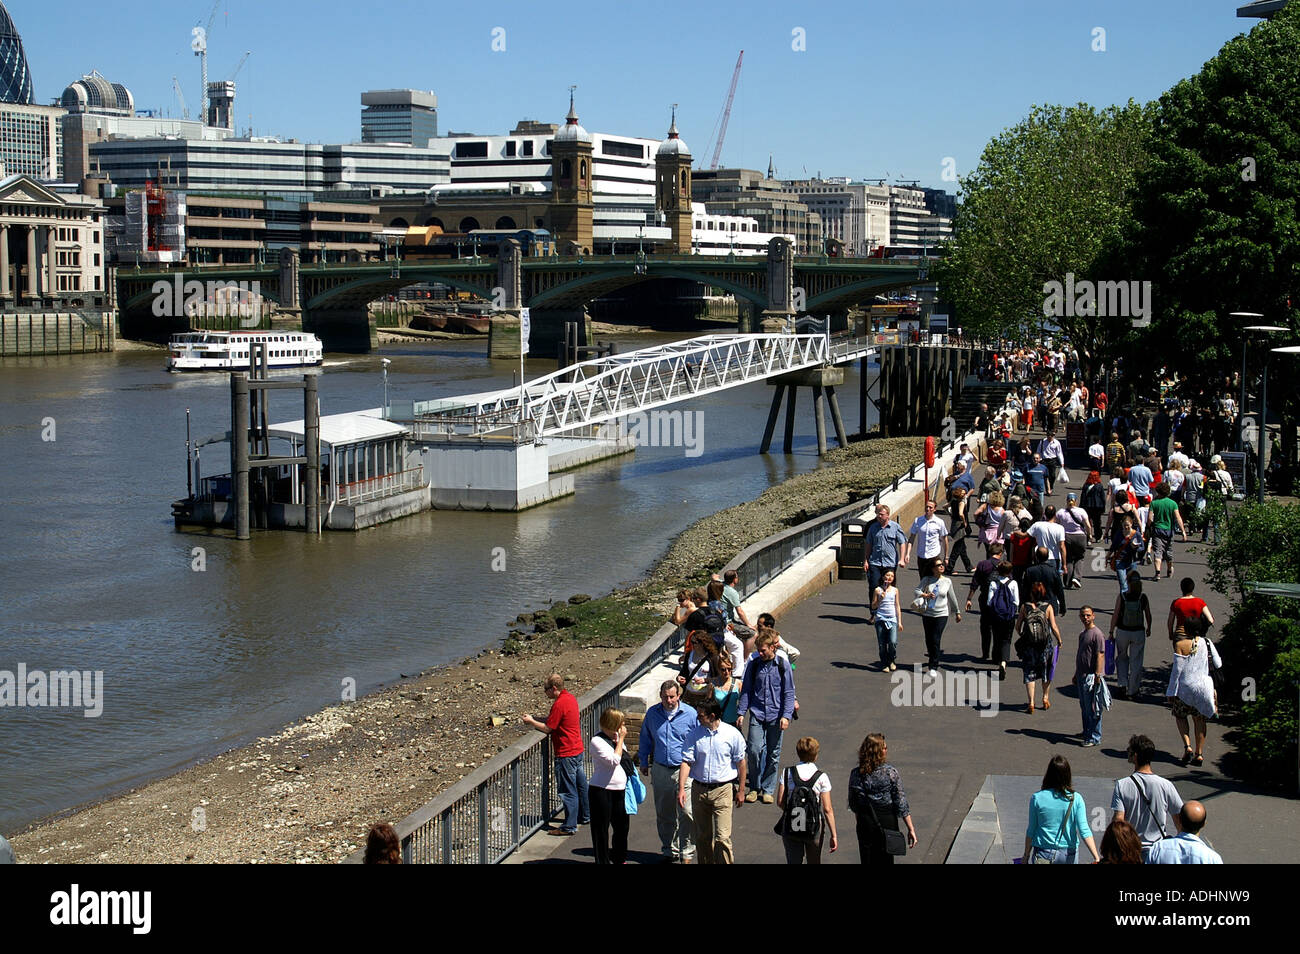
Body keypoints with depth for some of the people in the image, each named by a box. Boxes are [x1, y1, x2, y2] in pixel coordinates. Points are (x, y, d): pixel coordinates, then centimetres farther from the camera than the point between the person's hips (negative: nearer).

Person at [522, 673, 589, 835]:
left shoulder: (559, 704, -21)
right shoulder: (571, 697, 8)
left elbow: (547, 729, -17)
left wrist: (531, 722, -2)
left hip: (566, 753, -10)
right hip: (577, 749, 10)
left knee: (568, 790, -3)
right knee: (580, 784, 20)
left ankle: (570, 826, 1)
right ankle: (585, 817, 33)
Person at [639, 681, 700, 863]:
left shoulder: (690, 714, -5)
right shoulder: (652, 713, 3)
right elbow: (645, 739, 19)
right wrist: (643, 762, 19)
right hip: (660, 770, 3)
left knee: (686, 814, -9)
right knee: (664, 814, 12)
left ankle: (686, 852, 3)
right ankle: (669, 850, 26)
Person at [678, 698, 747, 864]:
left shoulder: (732, 734, -4)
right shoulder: (694, 734, 1)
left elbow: (740, 763, 4)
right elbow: (686, 762, -2)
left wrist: (741, 790, 5)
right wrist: (681, 788, -11)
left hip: (723, 789, -3)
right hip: (699, 789, 3)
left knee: (722, 837, -11)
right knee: (702, 837, 11)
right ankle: (705, 863, 26)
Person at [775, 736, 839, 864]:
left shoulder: (788, 773, -5)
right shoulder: (822, 777, -8)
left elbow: (780, 802, -5)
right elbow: (827, 809, -9)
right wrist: (834, 835, -4)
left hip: (791, 826, 1)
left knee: (793, 861, 5)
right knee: (814, 862, 19)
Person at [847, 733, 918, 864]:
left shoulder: (855, 774, -6)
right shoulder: (890, 772, -14)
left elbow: (853, 804, 5)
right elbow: (901, 804, -12)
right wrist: (911, 829, -7)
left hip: (865, 823, 2)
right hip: (887, 822, -2)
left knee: (867, 860, 12)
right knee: (886, 860, 12)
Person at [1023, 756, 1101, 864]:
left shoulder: (1037, 798, -10)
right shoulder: (1076, 799, -9)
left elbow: (1031, 830, -2)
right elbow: (1084, 831, -15)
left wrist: (1026, 855, 9)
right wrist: (1097, 858, -15)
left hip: (1043, 854, -1)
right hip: (1068, 855, 1)